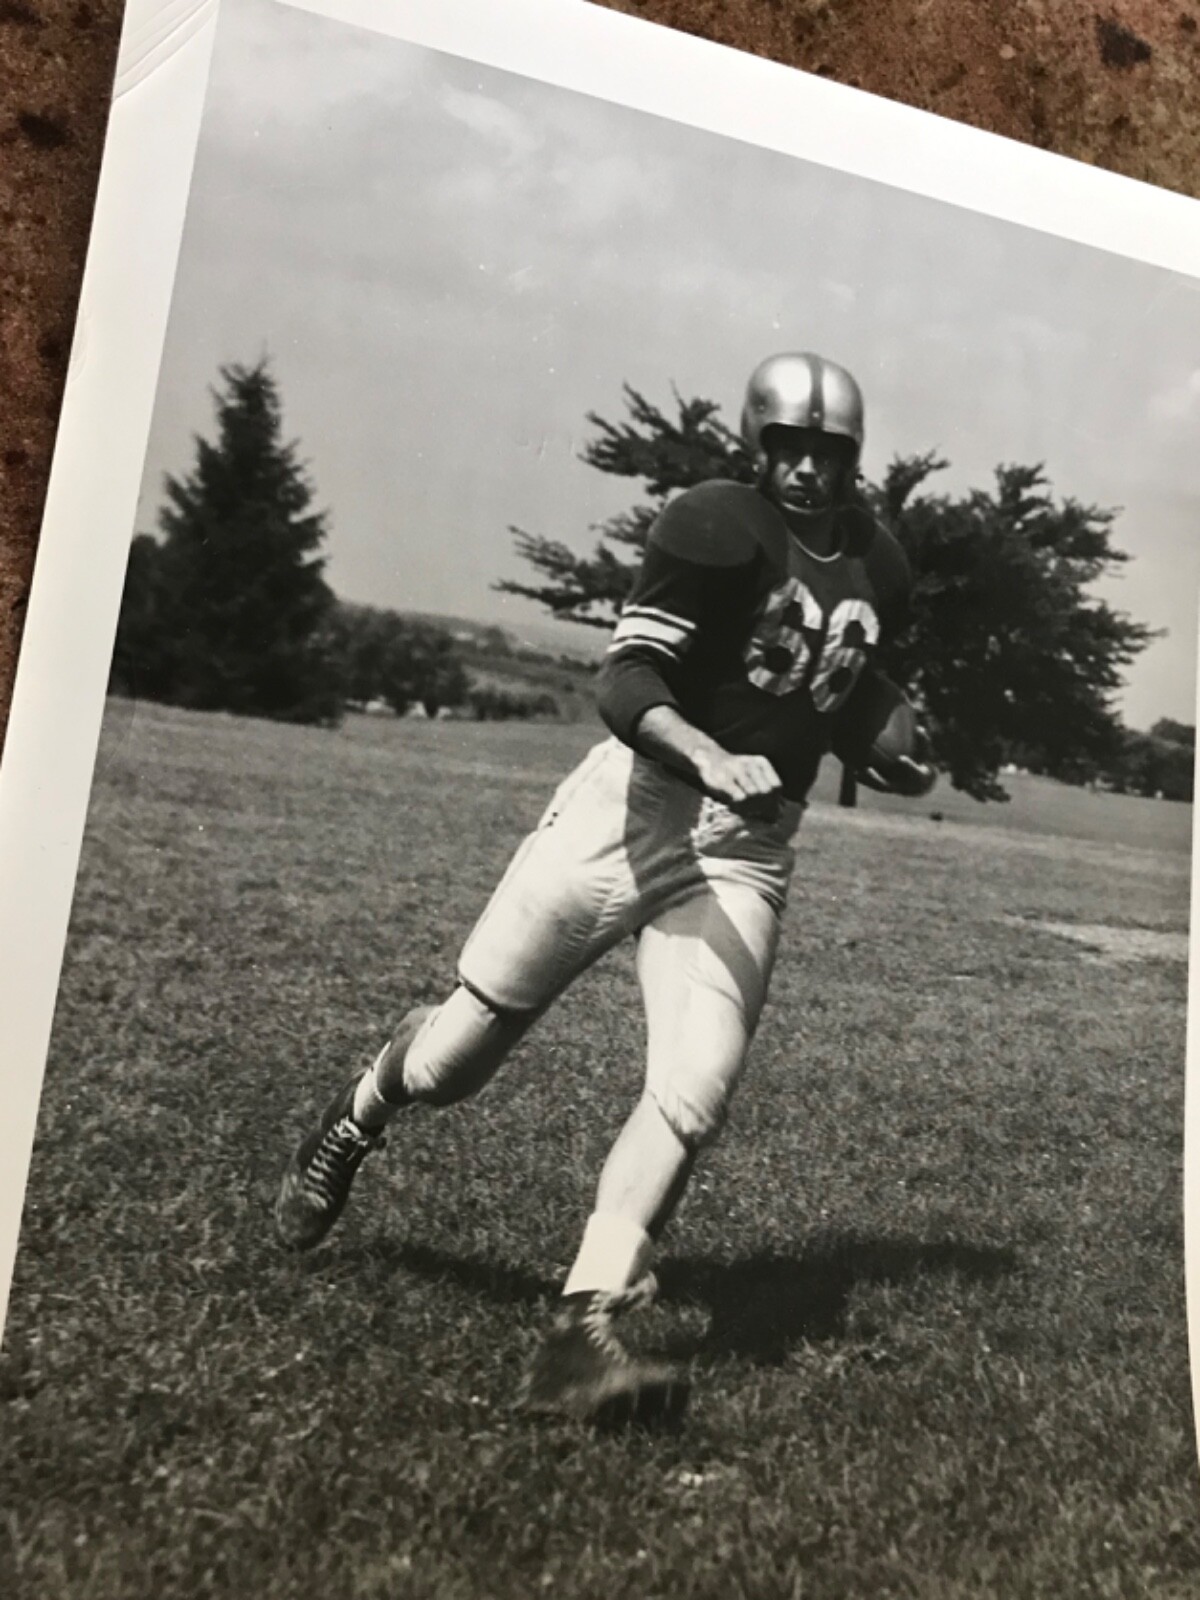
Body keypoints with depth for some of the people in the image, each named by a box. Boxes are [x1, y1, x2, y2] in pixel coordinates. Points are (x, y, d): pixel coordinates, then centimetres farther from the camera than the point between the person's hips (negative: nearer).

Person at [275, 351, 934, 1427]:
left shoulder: (881, 572, 11)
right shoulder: (719, 523, -8)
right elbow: (627, 681, -17)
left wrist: (894, 762, 12)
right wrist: (712, 759, -32)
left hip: (748, 852, 4)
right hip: (635, 804, -4)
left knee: (697, 1091, -13)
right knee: (453, 1061, 4)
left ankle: (583, 1333, -3)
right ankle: (360, 1116, 39)